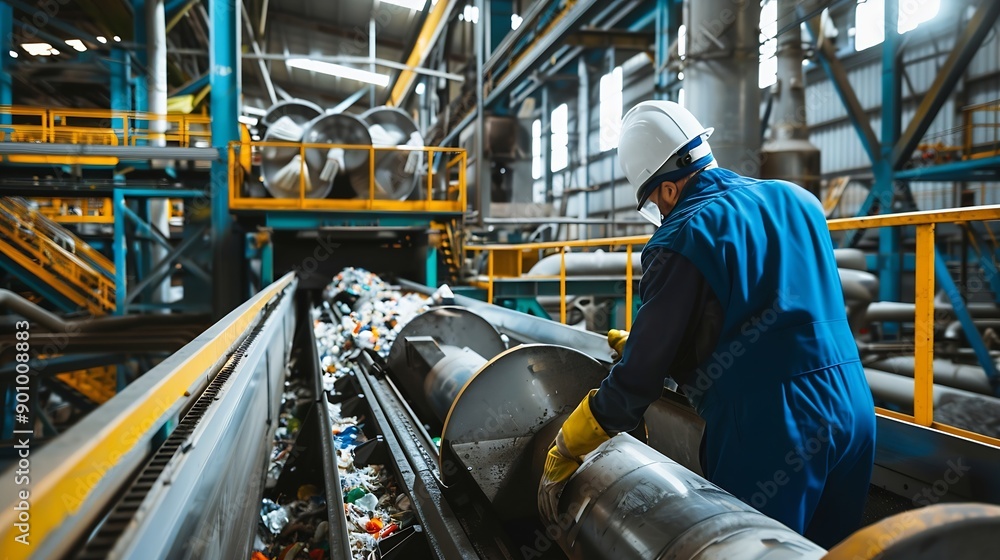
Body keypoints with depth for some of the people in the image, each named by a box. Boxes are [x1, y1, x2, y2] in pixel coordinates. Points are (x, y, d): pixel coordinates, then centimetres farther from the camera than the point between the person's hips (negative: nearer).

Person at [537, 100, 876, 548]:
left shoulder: (683, 240, -12)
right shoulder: (797, 200, 11)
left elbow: (640, 374, -11)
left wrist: (564, 453, 2)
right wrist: (641, 343, 28)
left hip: (770, 432, -8)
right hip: (854, 409, 8)